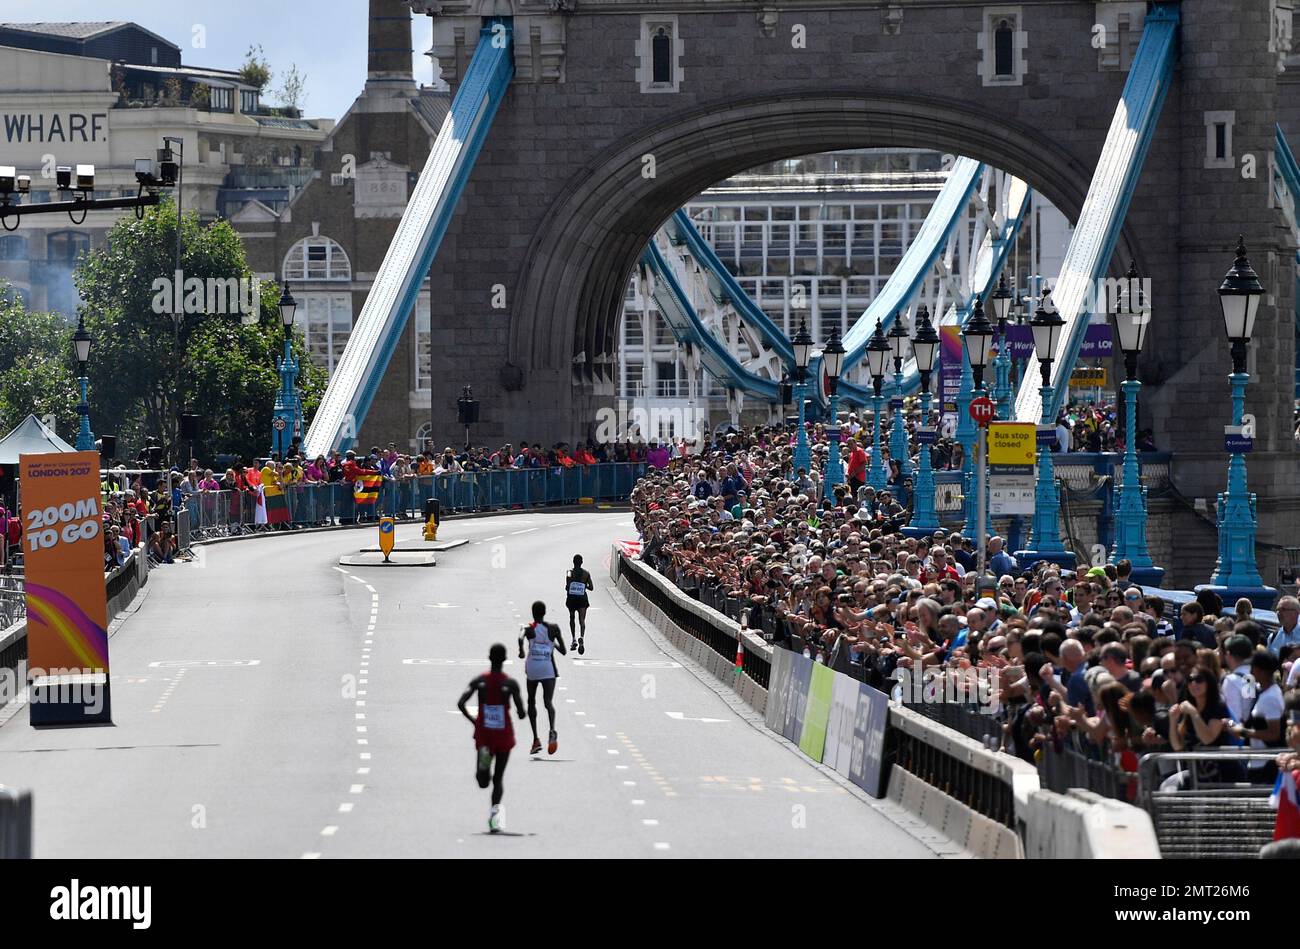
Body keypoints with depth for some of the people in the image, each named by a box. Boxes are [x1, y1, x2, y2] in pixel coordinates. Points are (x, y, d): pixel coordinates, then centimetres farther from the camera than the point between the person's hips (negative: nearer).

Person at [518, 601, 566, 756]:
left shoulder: (529, 629, 1)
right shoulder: (553, 628, 6)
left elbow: (520, 638, -22)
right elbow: (563, 651, 8)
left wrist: (521, 650, -3)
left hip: (532, 669, 0)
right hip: (548, 669, 0)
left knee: (531, 702, 19)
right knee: (548, 702, -10)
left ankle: (536, 739, 17)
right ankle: (552, 730, -41)